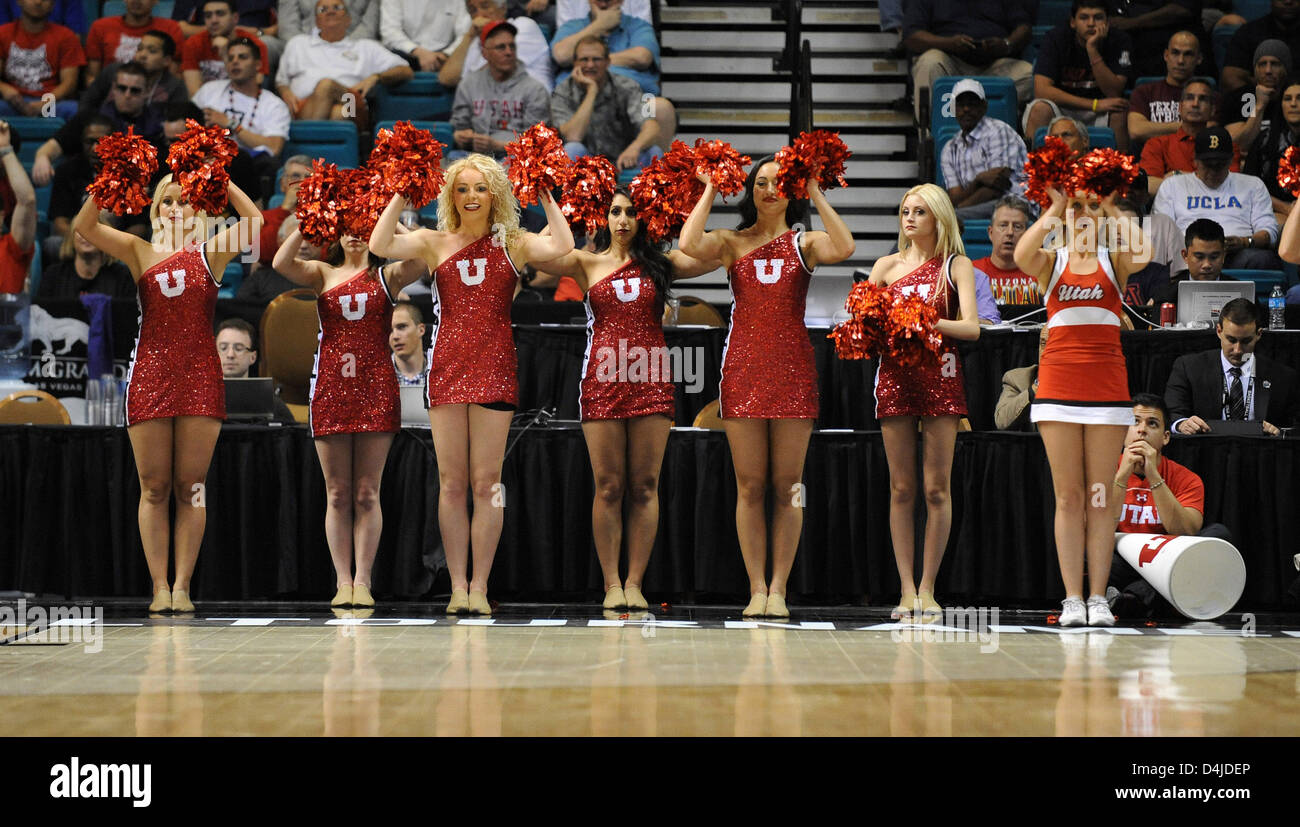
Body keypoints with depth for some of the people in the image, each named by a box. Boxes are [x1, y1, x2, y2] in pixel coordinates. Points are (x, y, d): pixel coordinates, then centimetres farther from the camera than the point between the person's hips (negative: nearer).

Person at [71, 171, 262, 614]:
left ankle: (182, 585, 3)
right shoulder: (139, 252, 10)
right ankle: (159, 586, 2)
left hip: (199, 376, -1)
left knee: (190, 488, 0)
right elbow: (84, 225, 0)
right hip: (150, 373, 1)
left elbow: (254, 221, -6)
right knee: (154, 488, 0)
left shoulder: (210, 253, 8)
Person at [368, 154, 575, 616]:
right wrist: (402, 194, -3)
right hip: (448, 365, 1)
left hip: (495, 368, -1)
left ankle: (479, 586, 6)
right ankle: (457, 586, 8)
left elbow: (562, 246, -11)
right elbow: (380, 245, -5)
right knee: (451, 482, 2)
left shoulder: (513, 244, 7)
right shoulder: (435, 243, 9)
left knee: (486, 482, 0)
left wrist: (546, 197, -5)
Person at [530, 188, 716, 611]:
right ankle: (611, 584, 2)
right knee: (608, 486, -1)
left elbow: (713, 255, -1)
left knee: (644, 486, 0)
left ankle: (635, 583, 4)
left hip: (651, 381, 1)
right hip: (602, 380, -1)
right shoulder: (587, 263, 9)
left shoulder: (660, 263, 10)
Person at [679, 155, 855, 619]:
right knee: (750, 485, 0)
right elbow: (689, 244, -12)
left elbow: (844, 249, -15)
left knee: (786, 485, 1)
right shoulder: (732, 243, 8)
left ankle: (778, 589, 5)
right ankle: (757, 589, 4)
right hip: (743, 368, 0)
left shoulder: (804, 243, 7)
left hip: (792, 370, 0)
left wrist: (816, 195, -9)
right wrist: (710, 192, -3)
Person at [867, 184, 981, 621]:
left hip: (941, 376, -2)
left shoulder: (956, 266, 6)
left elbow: (972, 327, -5)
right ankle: (907, 589, 3)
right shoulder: (888, 266, 13)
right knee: (901, 488, 1)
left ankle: (927, 588, 3)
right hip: (894, 376, 2)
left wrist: (929, 323, -21)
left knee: (937, 487, -3)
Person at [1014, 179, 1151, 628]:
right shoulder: (1051, 263, 8)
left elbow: (1143, 253, -15)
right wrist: (1055, 208, -6)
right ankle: (1072, 599, 1)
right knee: (1068, 496, -1)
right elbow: (1022, 256, -15)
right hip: (1058, 384, 0)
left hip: (1107, 385, 0)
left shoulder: (1114, 263, 8)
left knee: (1100, 496, 1)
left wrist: (1110, 208, -6)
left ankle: (1098, 598, 3)